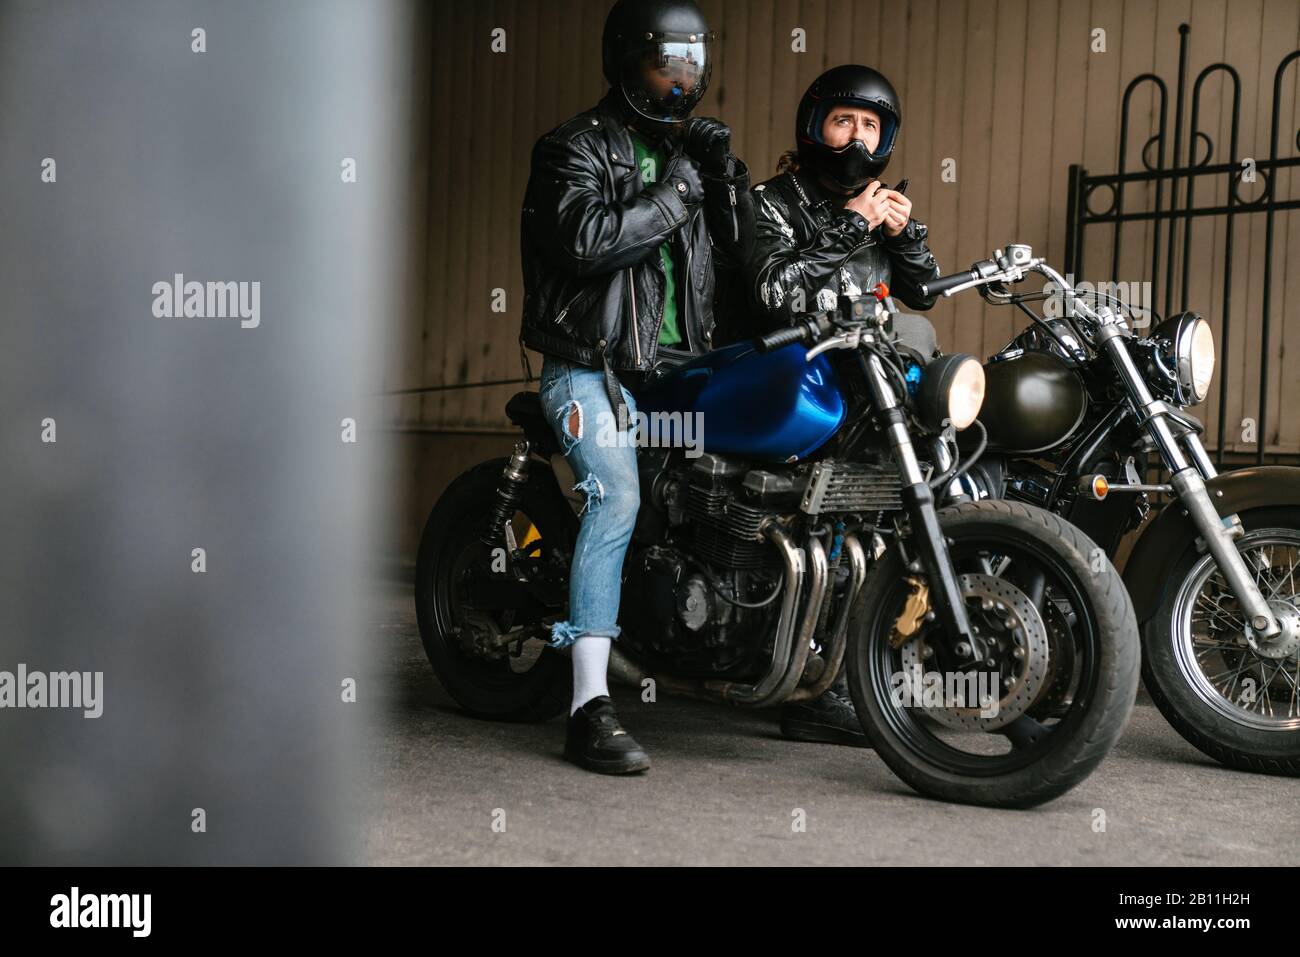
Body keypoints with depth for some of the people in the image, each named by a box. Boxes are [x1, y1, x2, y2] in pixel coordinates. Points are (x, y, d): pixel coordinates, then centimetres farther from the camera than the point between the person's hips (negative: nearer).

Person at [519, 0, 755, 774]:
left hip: (677, 364, 7)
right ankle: (590, 708, -29)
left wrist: (726, 179, -1)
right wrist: (672, 196, -15)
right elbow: (585, 240, -23)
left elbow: (741, 254, 14)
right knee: (617, 497, -26)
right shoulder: (579, 147, -3)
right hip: (592, 367, -7)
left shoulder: (689, 149, 18)